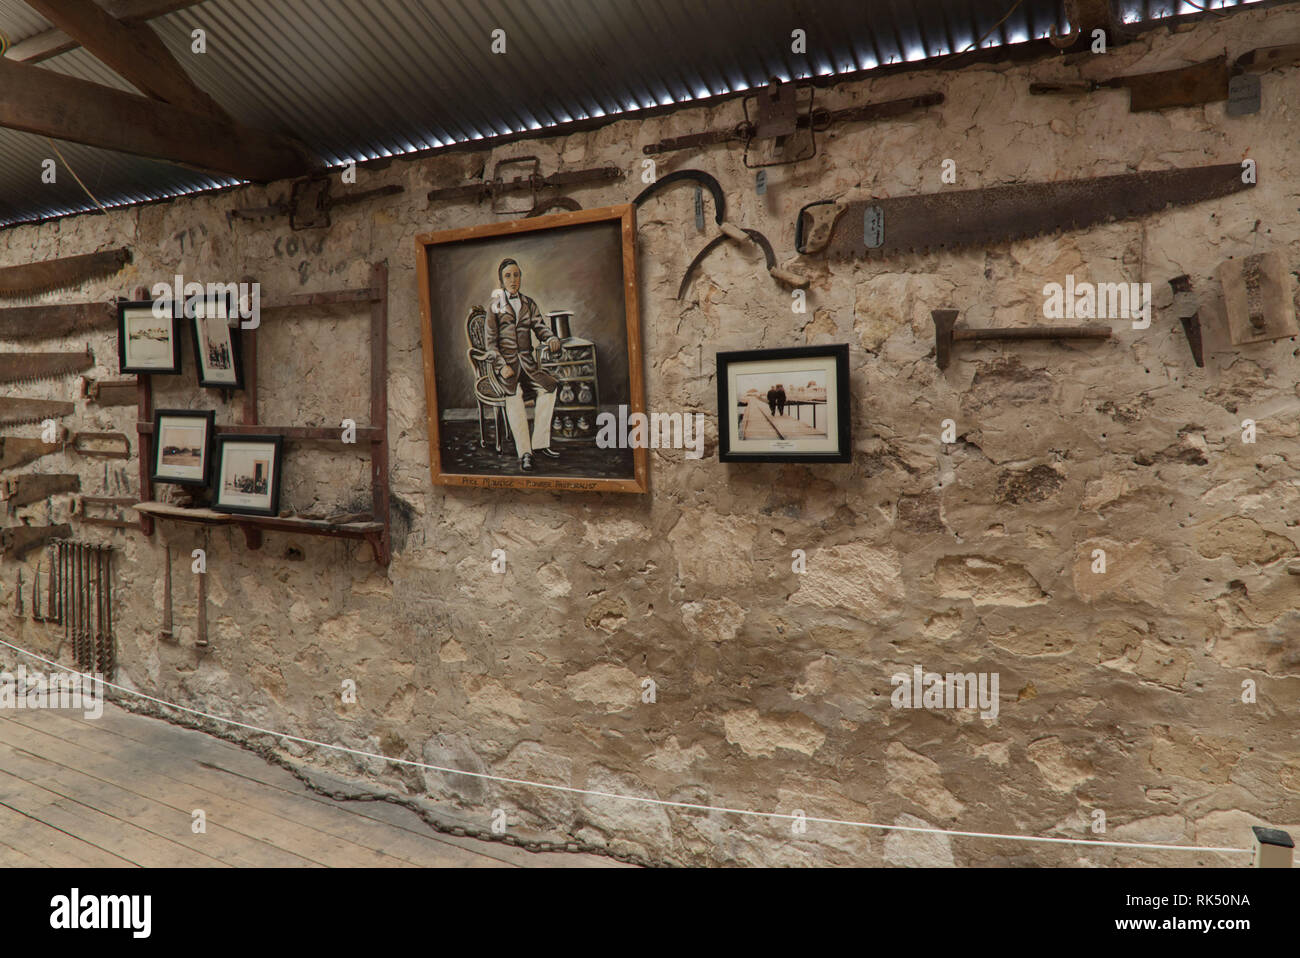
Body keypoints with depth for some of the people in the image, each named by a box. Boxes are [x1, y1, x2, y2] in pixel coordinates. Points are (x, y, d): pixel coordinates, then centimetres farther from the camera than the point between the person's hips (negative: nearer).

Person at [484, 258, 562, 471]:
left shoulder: (528, 303, 16)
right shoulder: (495, 306, 6)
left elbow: (541, 327, 8)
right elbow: (490, 341, 0)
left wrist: (552, 339, -16)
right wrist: (502, 366, -13)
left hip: (527, 361, 4)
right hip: (505, 361, -3)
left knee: (548, 386, -23)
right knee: (514, 393, -30)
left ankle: (539, 443, -18)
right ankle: (524, 452, -31)